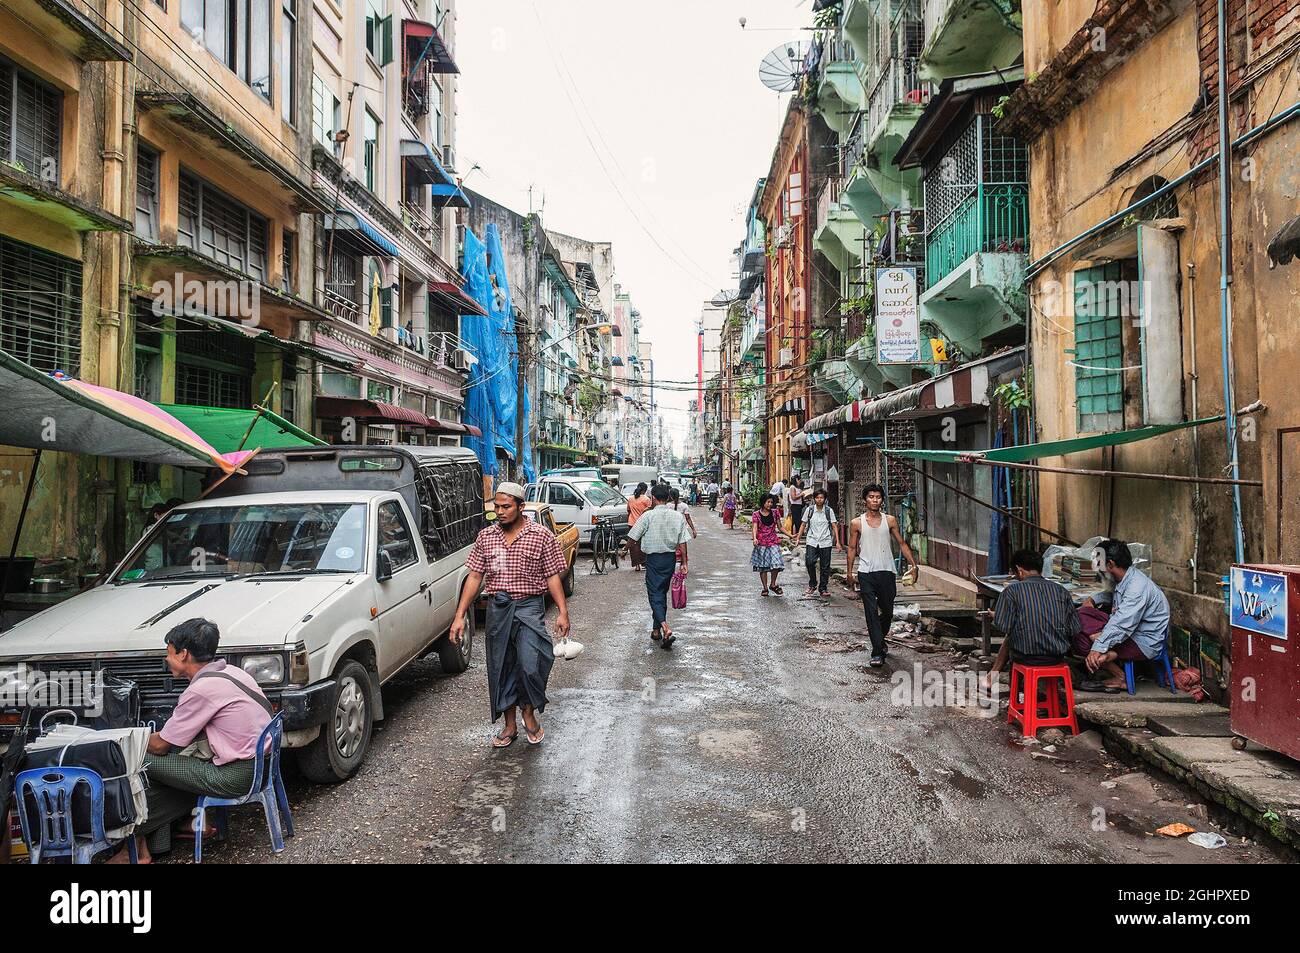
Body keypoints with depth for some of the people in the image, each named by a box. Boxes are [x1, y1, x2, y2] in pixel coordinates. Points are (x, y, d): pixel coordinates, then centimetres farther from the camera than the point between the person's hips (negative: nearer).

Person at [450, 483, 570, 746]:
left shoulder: (541, 535, -3)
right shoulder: (486, 537, 5)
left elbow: (552, 576, -1)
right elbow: (474, 577, 6)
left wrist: (562, 611, -8)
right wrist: (460, 616, 1)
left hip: (529, 607, -3)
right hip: (497, 609, 3)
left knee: (531, 666, -13)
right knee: (501, 669, 10)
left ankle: (529, 714, 15)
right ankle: (509, 725, 25)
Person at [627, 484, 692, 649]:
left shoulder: (648, 516, -11)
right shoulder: (678, 516, -1)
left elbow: (633, 537, -6)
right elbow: (683, 542, -1)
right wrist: (684, 563, 5)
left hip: (653, 558, -4)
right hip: (671, 558, 4)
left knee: (655, 594, -3)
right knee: (662, 593, 17)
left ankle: (665, 628, -23)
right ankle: (656, 630, 24)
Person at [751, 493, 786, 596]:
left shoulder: (774, 512, 6)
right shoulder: (756, 514, -2)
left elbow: (780, 527, 13)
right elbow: (755, 528, -11)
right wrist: (755, 538, -29)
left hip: (773, 542, 1)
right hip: (761, 543, -1)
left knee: (776, 564, -10)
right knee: (763, 566, 3)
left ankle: (773, 584, 12)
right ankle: (765, 588, 14)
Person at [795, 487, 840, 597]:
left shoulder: (829, 511, 3)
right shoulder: (809, 510, 4)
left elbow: (834, 526, 4)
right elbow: (803, 524, 10)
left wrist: (837, 542, -3)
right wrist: (798, 538, 5)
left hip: (826, 542, 0)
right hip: (812, 541, 0)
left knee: (825, 567, 3)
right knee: (809, 562, -18)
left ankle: (823, 588, 17)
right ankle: (812, 584, 3)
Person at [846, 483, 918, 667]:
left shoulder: (890, 521, 5)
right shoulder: (857, 523, 2)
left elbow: (902, 544, 9)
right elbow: (852, 548, 8)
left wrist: (913, 563, 0)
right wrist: (850, 571, 3)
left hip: (886, 572, 2)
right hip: (866, 574, -2)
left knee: (887, 612, 12)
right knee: (871, 612, -6)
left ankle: (879, 639, 39)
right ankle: (878, 653, -4)